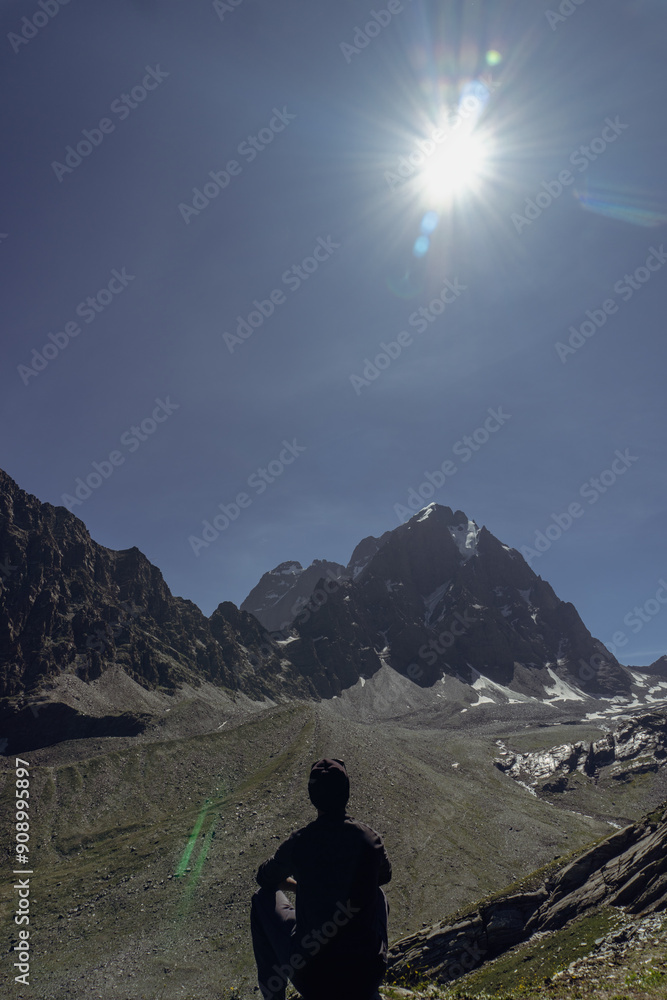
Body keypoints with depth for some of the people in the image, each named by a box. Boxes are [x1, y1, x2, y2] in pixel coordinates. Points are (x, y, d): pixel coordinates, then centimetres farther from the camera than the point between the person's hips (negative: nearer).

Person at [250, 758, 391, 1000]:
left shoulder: (298, 842, -12)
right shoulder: (371, 839, -7)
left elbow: (265, 878, 10)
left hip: (311, 969, -2)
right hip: (368, 974, 2)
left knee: (263, 897, 18)